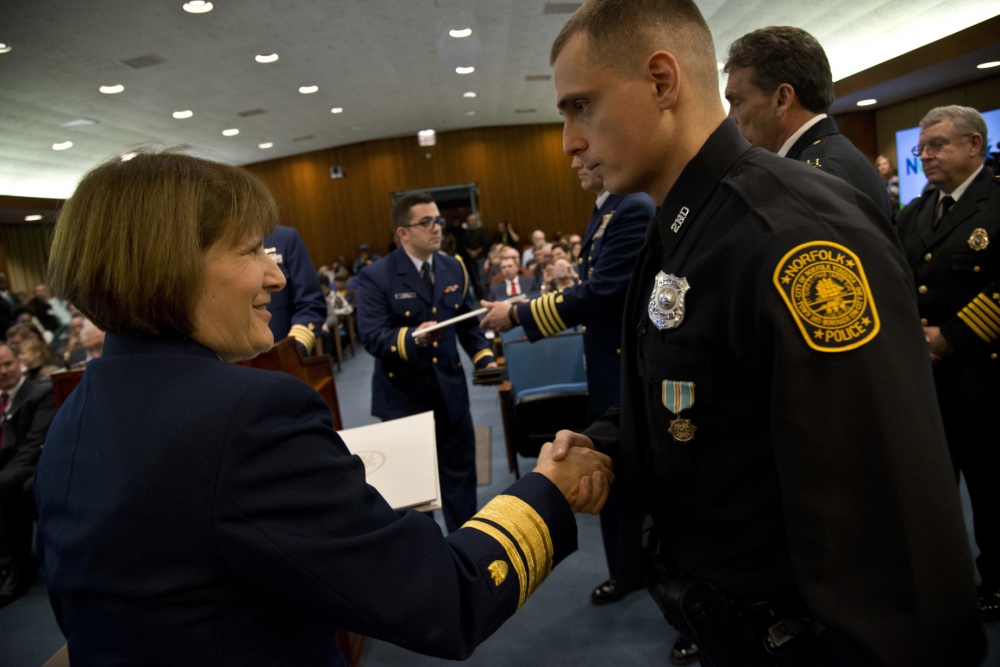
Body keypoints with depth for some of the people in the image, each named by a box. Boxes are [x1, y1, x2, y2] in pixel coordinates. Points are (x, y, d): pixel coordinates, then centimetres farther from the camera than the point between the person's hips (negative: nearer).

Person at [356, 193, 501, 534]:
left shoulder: (454, 268, 5)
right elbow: (371, 338, -21)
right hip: (403, 393, -4)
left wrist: (484, 357, -4)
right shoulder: (376, 276, -12)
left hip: (450, 388, 4)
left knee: (459, 471, 14)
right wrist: (413, 336, -38)